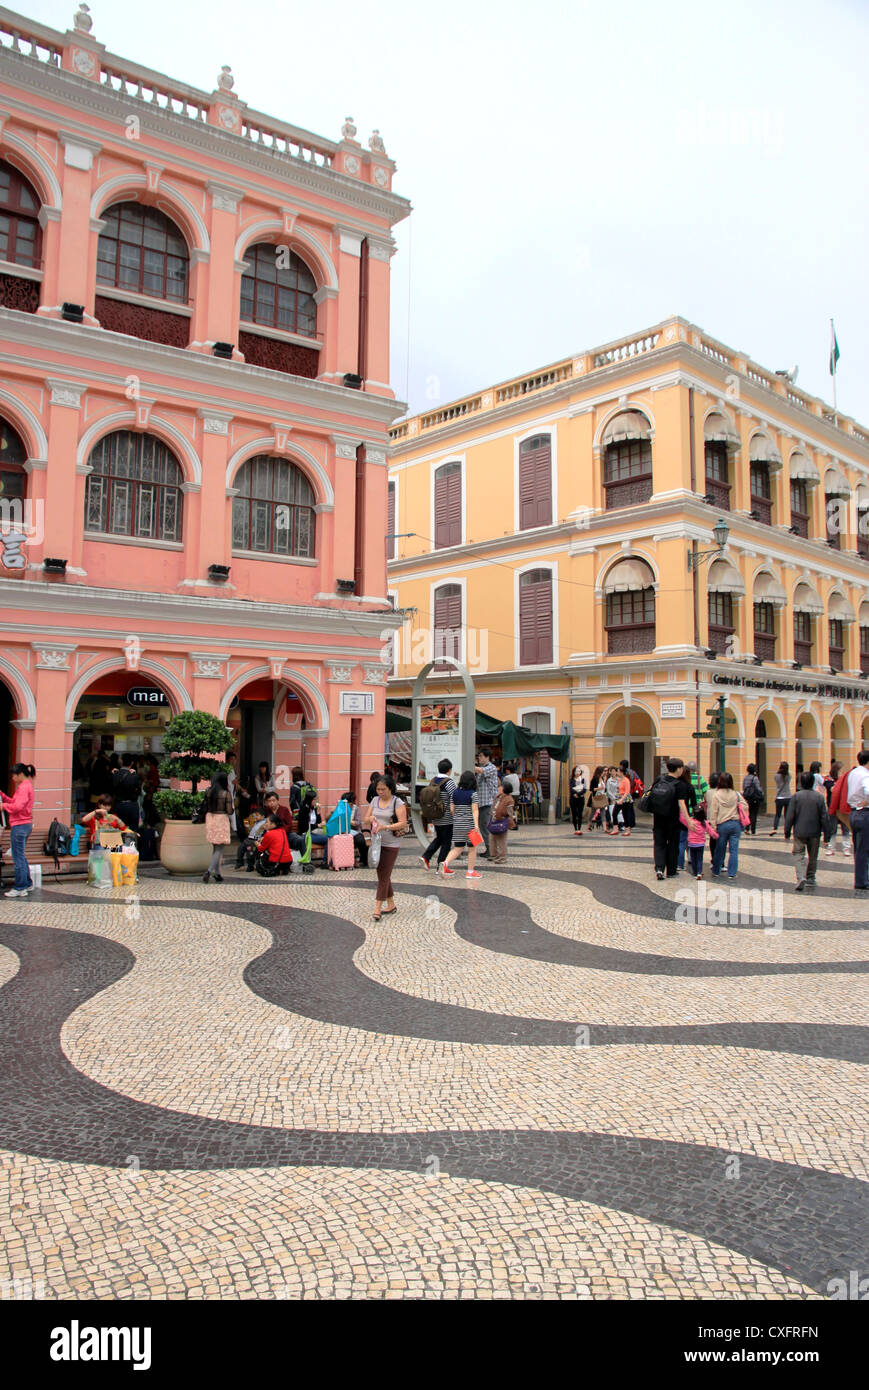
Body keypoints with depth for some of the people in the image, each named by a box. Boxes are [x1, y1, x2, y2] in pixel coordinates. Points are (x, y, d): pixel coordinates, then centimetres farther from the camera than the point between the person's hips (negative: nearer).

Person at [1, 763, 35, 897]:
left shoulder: (24, 787, -15)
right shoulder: (27, 785, 17)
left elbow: (18, 806, -24)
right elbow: (13, 802, 17)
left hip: (20, 826, -11)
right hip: (26, 825, 11)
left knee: (18, 858, -5)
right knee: (21, 856, 19)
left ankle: (20, 888, -1)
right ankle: (27, 883, 26)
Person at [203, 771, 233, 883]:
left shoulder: (208, 792, 1)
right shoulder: (226, 794, -13)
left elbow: (206, 808, 4)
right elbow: (229, 811, -12)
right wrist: (232, 807, 8)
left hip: (210, 819, 5)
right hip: (221, 819, -5)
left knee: (215, 848, 16)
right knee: (219, 849, 1)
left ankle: (217, 873, 19)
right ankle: (209, 870, -15)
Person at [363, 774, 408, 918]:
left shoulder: (398, 803, -8)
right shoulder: (375, 800, 9)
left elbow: (403, 823, -16)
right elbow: (365, 820, 10)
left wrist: (385, 827, -27)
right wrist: (370, 819, -13)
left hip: (390, 845, -6)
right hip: (376, 843, 6)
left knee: (384, 876, -7)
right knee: (382, 876, 12)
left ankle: (377, 909, -6)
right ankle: (391, 905, 25)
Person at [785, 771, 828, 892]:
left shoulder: (796, 796, -8)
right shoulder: (820, 797, -4)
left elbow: (790, 816, -7)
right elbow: (824, 817, -2)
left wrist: (787, 831, 3)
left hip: (799, 832, -2)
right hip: (815, 832, 2)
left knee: (799, 854, 4)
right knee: (813, 857, 14)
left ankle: (801, 877, -16)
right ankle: (811, 880, 21)